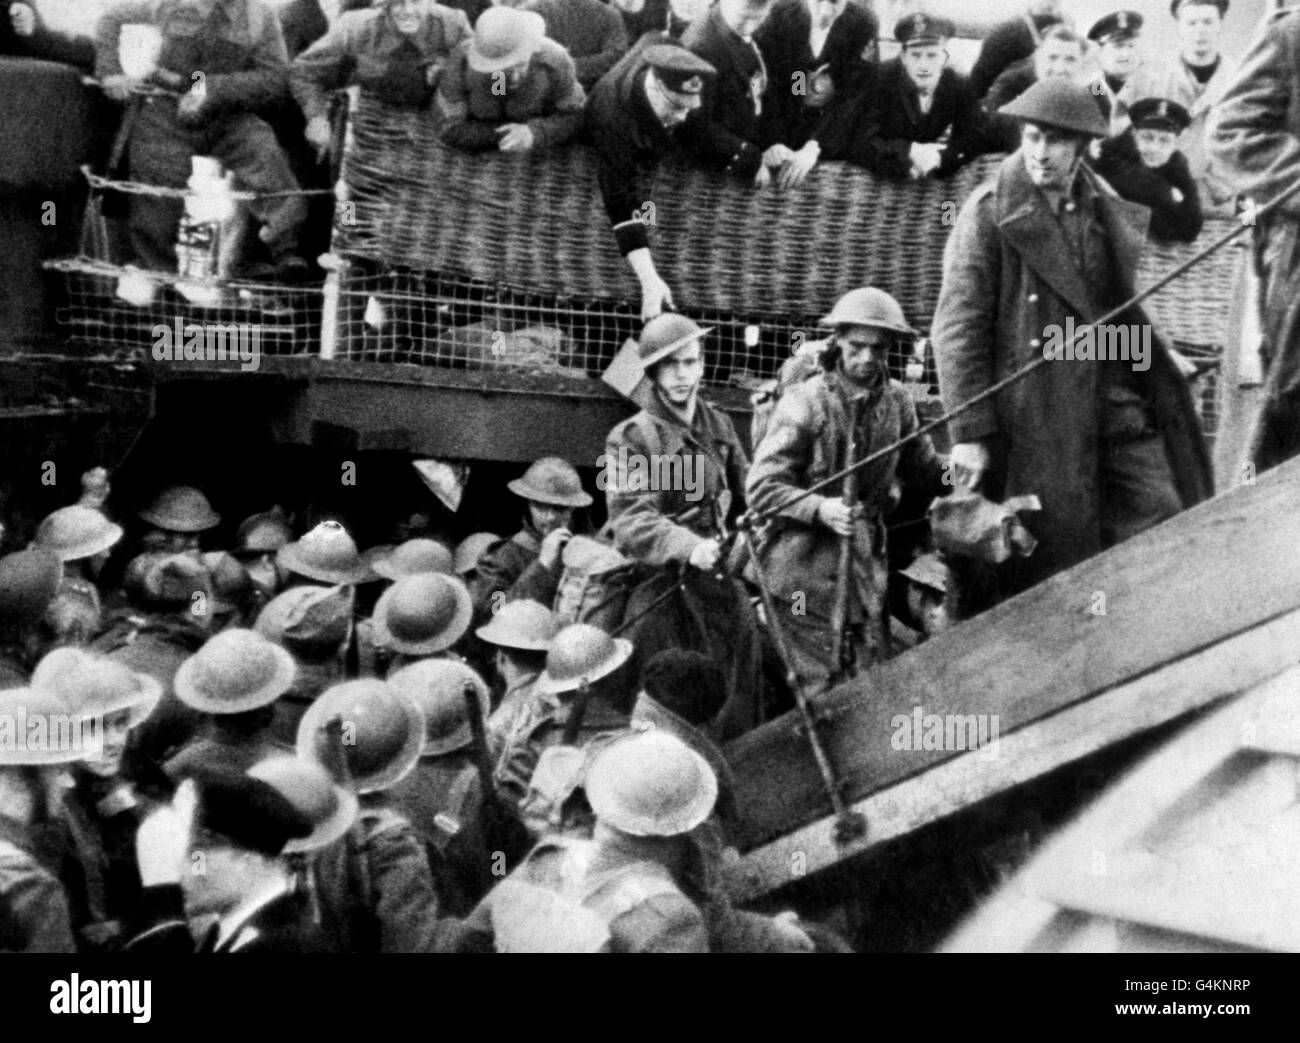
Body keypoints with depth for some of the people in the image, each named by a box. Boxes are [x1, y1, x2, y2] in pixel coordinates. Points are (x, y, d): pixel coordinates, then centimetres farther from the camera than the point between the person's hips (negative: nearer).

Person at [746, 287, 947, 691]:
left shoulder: (897, 401, 5)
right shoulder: (805, 402, -10)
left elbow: (925, 472, 14)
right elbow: (761, 488, -11)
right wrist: (820, 509, -26)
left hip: (868, 569, 5)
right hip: (806, 572, -5)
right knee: (816, 689, -2)